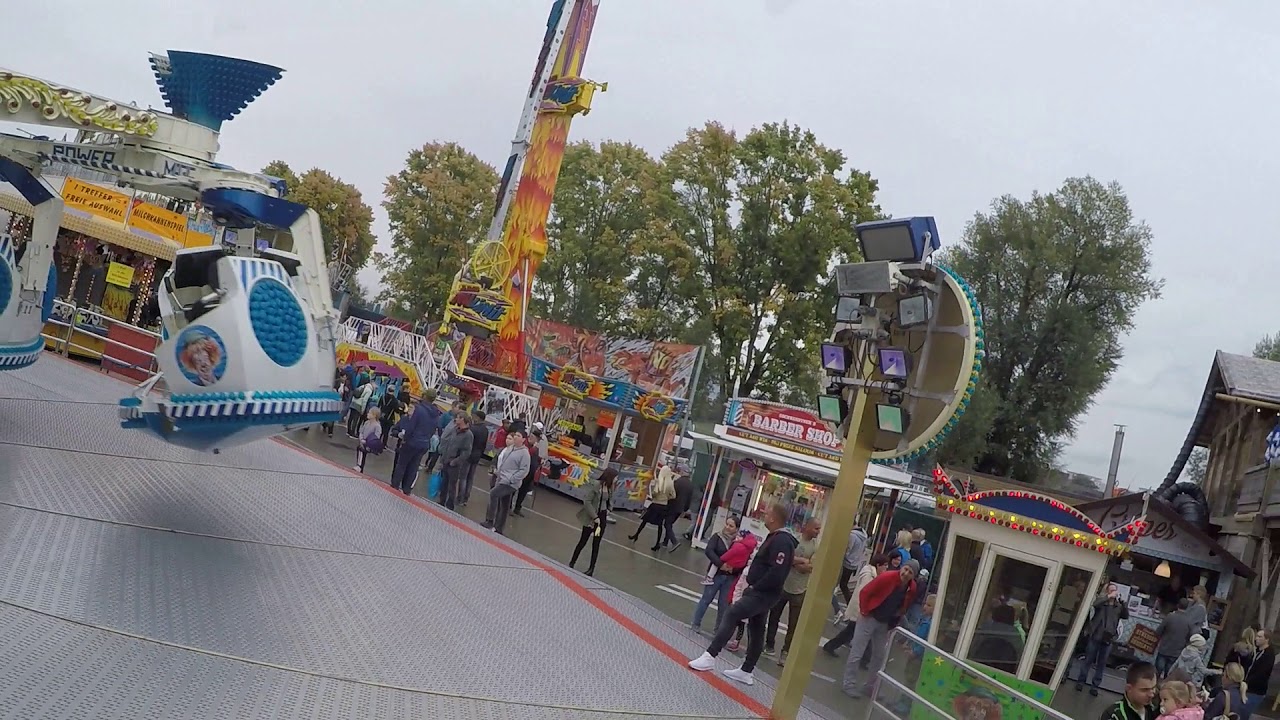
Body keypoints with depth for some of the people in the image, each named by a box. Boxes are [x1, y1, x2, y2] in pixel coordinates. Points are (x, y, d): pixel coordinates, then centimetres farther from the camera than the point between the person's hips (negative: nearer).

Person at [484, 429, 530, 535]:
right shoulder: (510, 448, 10)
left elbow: (524, 470, -15)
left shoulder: (524, 453, -12)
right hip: (501, 480, 7)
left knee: (493, 493, -23)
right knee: (504, 506, 14)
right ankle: (499, 529, 22)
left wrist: (511, 479, -19)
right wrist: (497, 470, 11)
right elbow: (503, 462, 24)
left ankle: (490, 521, -17)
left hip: (511, 483, -7)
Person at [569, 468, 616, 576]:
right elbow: (587, 502, -18)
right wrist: (594, 517, -19)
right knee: (583, 541, 6)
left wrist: (608, 510, -2)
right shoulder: (595, 485, -17)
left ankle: (591, 568, 12)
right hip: (591, 518, -5)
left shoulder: (610, 488, 2)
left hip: (602, 518, 5)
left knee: (596, 544, 6)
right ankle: (572, 562, 23)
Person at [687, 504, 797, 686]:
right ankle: (746, 671, 26)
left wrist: (755, 586, -18)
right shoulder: (776, 537, 13)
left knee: (732, 615, -19)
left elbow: (776, 573, -28)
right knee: (756, 629, 16)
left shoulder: (782, 541, -21)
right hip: (762, 591, 11)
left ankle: (710, 656, -20)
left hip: (763, 593, -11)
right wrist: (754, 584, 9)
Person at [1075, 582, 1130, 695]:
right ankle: (1081, 681, 17)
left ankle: (1095, 686, 15)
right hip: (1095, 637, -2)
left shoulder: (1118, 606, 8)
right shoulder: (1102, 602, 1)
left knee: (1101, 664, 7)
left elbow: (1126, 616, -7)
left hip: (1108, 639, 2)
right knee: (1088, 660, 6)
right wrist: (1108, 596, -20)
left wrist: (1122, 602, -17)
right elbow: (1095, 603, -21)